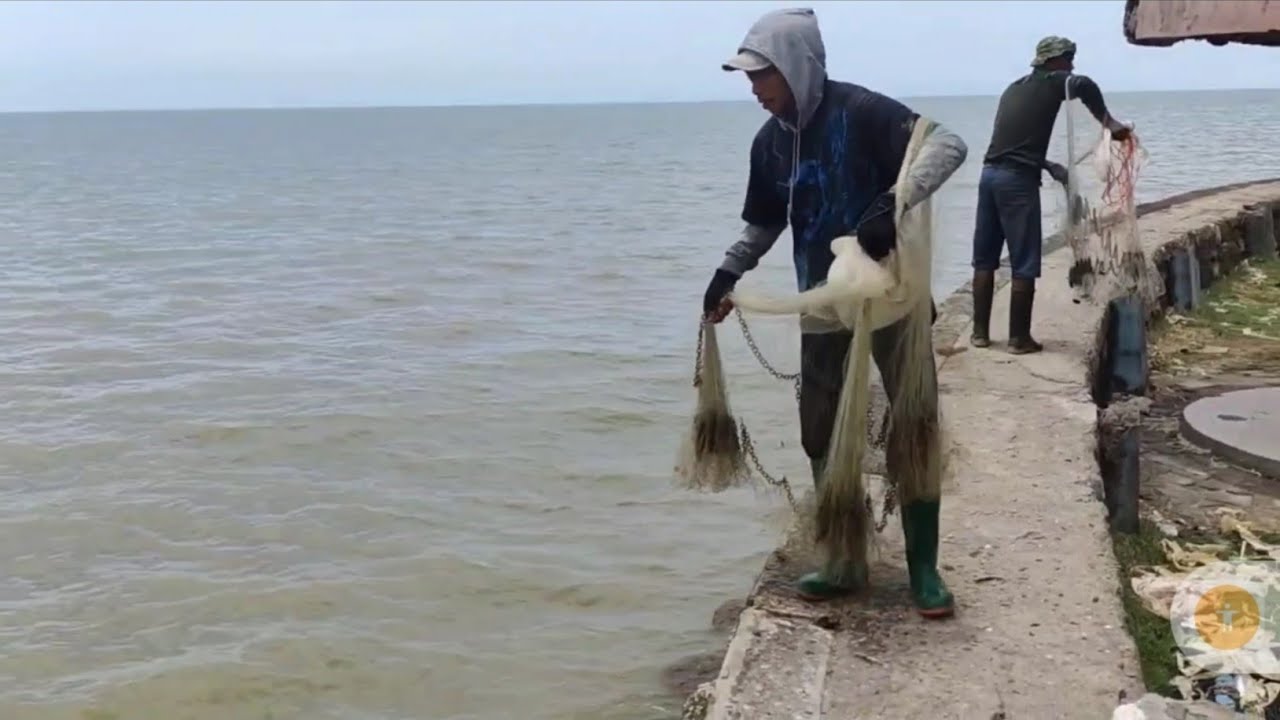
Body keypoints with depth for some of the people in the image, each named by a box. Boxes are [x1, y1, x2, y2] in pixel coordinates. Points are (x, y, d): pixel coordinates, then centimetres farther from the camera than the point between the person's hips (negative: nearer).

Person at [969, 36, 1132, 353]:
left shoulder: (1014, 88, 22)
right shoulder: (1052, 82, 1)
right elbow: (1084, 86, -22)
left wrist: (1048, 166, 28)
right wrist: (1108, 122, -14)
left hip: (990, 173, 7)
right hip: (1017, 179, -7)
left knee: (985, 258, 12)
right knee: (1024, 265, -1)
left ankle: (980, 332, 16)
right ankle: (1019, 338, 3)